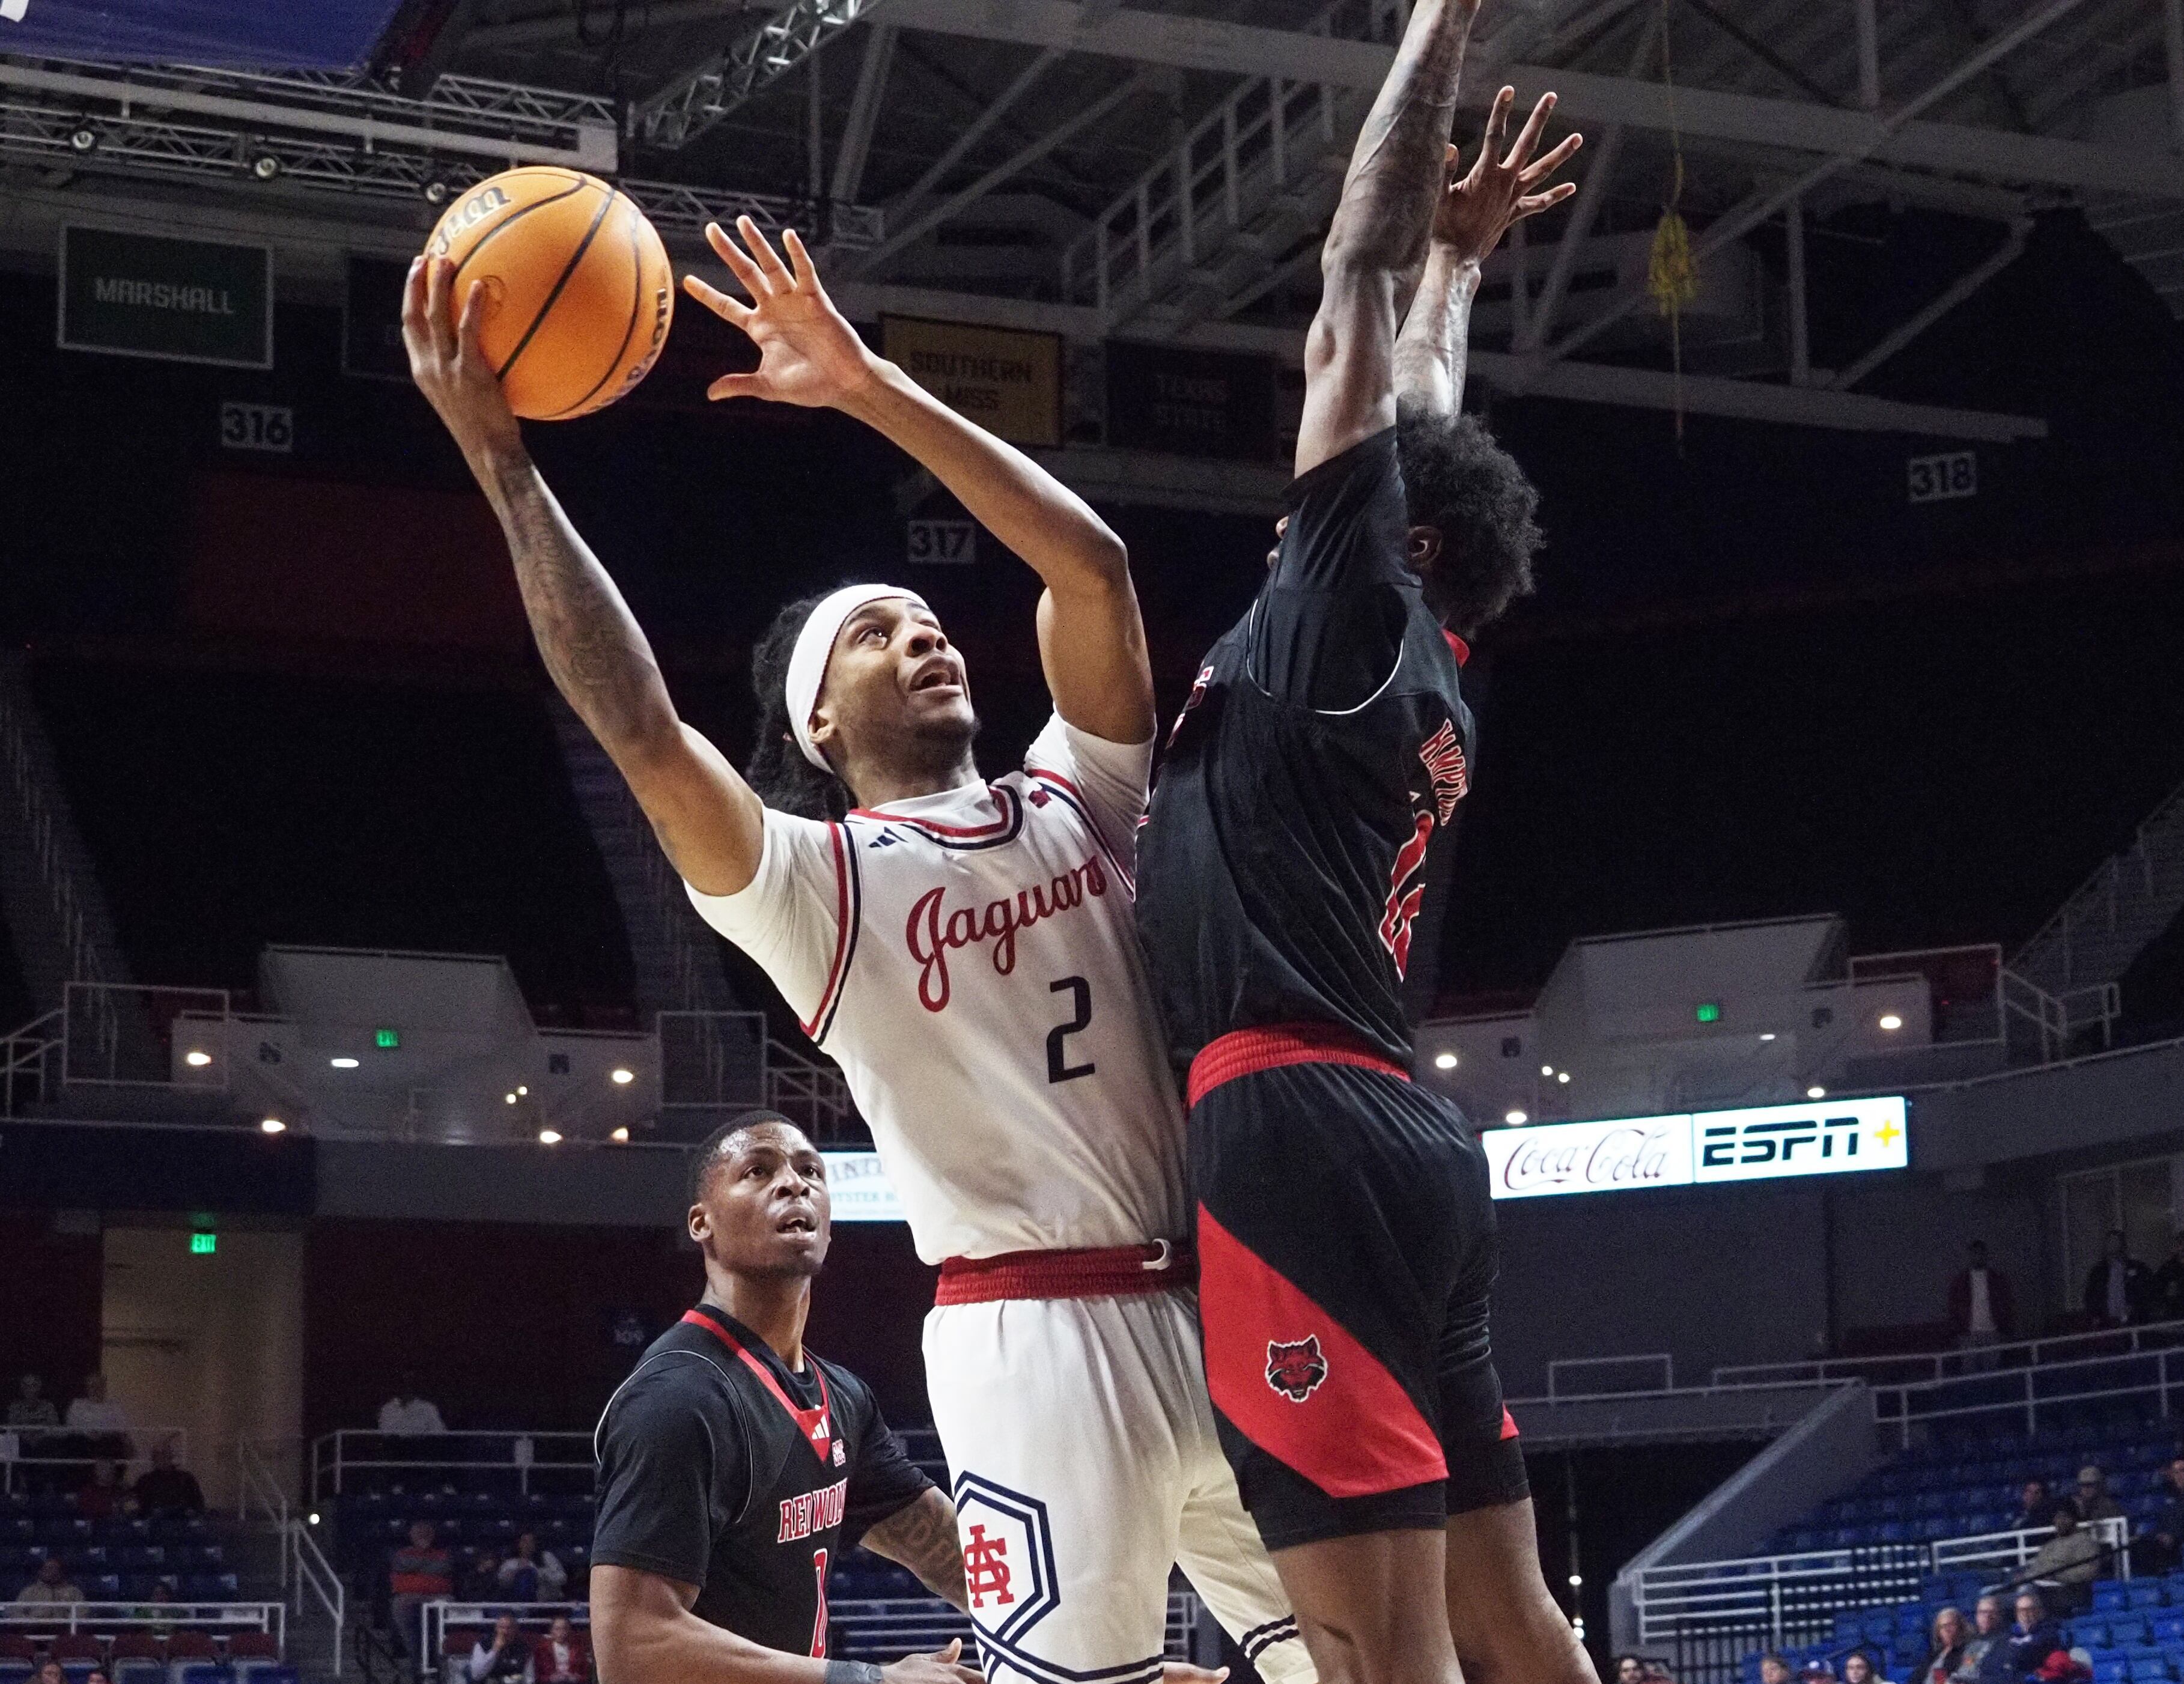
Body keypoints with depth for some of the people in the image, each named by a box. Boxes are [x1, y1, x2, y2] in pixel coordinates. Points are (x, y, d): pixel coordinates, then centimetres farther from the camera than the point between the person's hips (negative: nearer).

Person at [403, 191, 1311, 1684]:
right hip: (1038, 1336, -5)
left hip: (1218, 1307, 5)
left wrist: (868, 387, 0)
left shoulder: (1076, 803, 16)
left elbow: (1093, 566, 3)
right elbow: (641, 731, -13)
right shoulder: (816, 880, 2)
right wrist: (504, 467, -17)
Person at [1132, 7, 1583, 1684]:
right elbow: (1425, 436, 36)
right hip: (1406, 1142, 9)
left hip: (1304, 1129, -9)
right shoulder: (1426, 679, 21)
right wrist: (1460, 259, 48)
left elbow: (1353, 284, 4)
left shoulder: (1348, 613, 2)